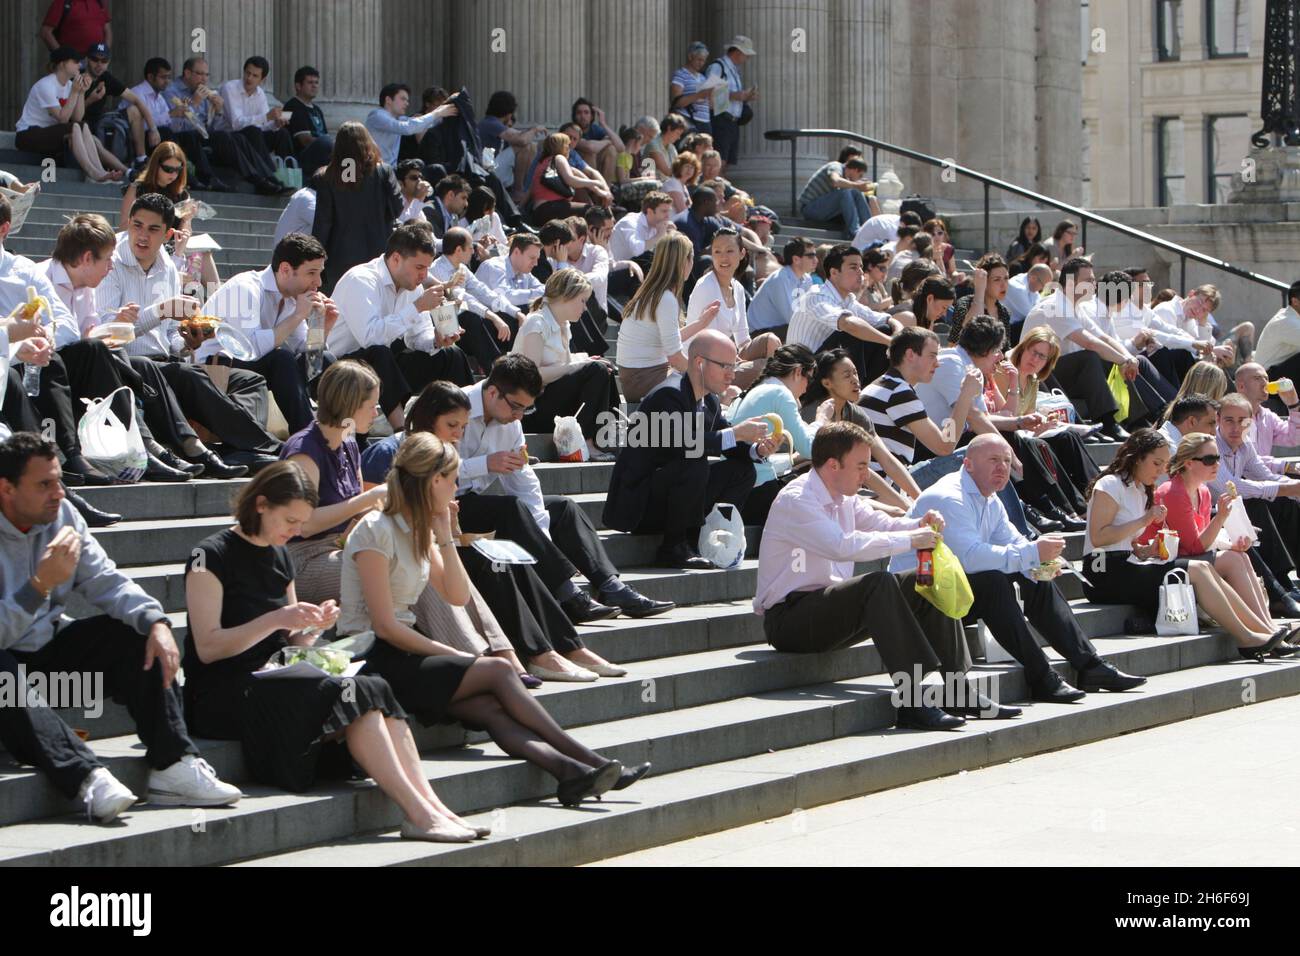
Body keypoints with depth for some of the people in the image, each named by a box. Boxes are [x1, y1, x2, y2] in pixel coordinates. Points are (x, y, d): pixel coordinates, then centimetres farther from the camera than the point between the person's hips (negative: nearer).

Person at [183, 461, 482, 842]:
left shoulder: (280, 557, 18)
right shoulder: (213, 555, -6)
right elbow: (207, 647, -15)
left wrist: (311, 627, -1)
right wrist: (277, 619, -21)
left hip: (275, 681, 7)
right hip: (224, 693, -7)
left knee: (374, 689, -21)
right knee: (351, 693, -28)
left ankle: (433, 806, -33)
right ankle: (418, 813, -33)